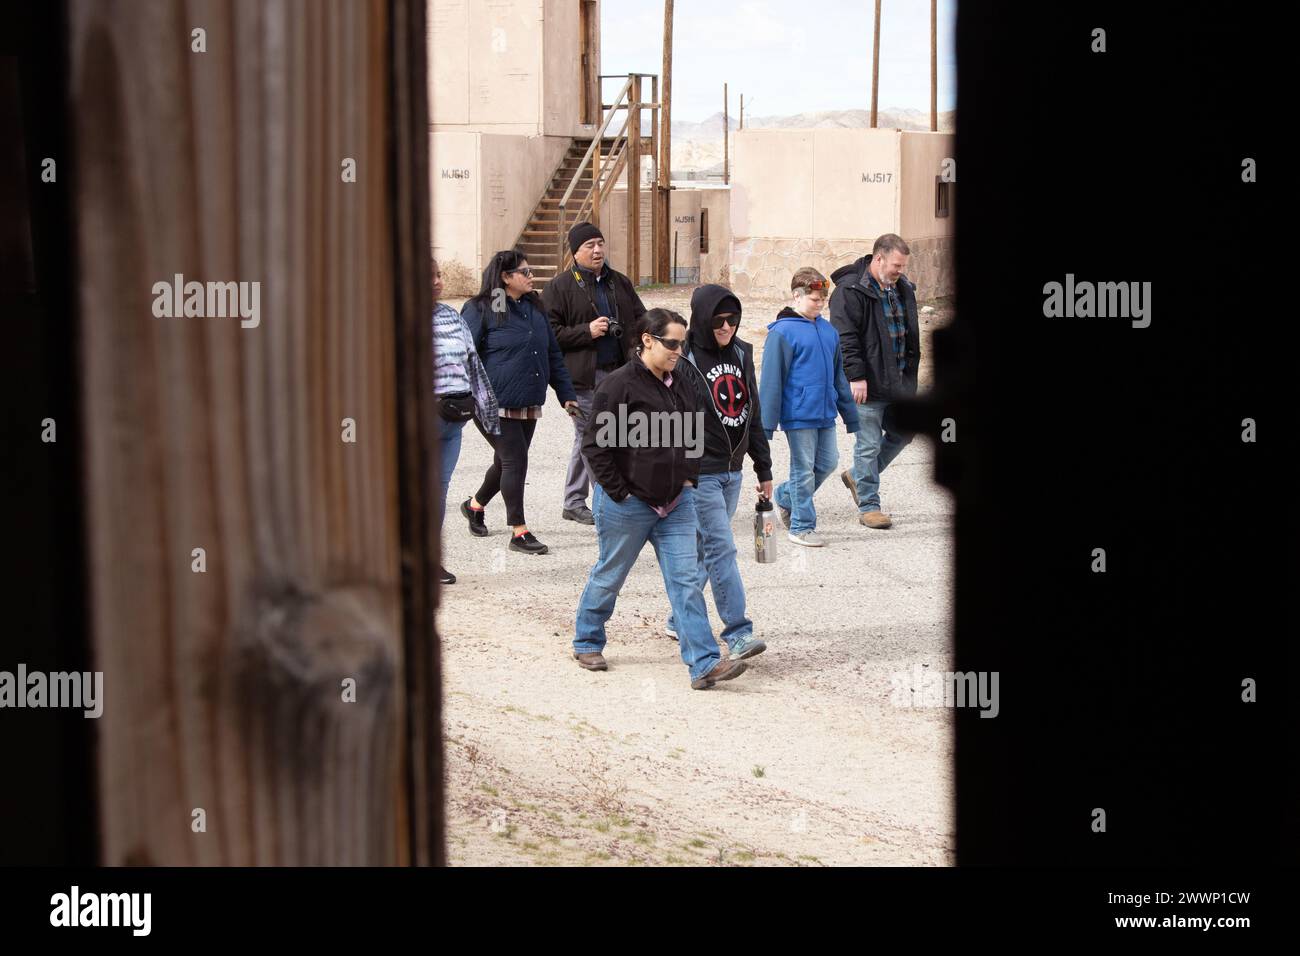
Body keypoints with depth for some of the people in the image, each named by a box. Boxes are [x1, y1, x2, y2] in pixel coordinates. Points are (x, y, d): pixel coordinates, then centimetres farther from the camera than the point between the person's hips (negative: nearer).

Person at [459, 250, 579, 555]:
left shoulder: (534, 307, 14)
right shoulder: (480, 309, -8)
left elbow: (553, 354, 20)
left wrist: (566, 394, 17)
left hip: (529, 404, 7)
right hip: (495, 404, -7)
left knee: (507, 462, 16)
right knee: (515, 461, -9)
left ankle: (475, 505, 41)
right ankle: (519, 532, -1)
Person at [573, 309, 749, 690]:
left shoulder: (681, 386, 8)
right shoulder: (619, 385, -15)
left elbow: (692, 438, 23)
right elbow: (595, 445, -14)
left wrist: (689, 479, 11)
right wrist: (618, 492, -14)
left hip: (675, 503, 6)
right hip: (627, 505, -6)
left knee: (686, 580, -3)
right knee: (609, 576, 11)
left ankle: (704, 663, -8)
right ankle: (587, 642, 33)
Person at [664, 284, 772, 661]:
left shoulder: (741, 354, 9)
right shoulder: (684, 362, -12)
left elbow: (753, 415, 16)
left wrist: (764, 469, 17)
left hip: (732, 472, 7)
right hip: (699, 472, -7)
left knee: (704, 549, 14)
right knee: (721, 549, -10)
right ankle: (738, 633, -10)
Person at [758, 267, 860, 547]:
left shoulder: (828, 332, 10)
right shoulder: (782, 332, -11)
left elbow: (838, 376, 17)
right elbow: (771, 381, -11)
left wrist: (850, 416, 18)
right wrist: (766, 425, -13)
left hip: (825, 414, 7)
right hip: (798, 415, -7)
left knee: (828, 463, 12)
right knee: (803, 469, 1)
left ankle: (786, 498, 33)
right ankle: (802, 526, 12)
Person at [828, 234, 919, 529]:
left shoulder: (902, 289, 12)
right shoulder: (850, 290, -13)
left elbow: (910, 334, 22)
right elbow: (845, 338, -17)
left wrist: (911, 369, 18)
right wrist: (856, 376, -21)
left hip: (899, 382, 8)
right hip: (868, 383, -8)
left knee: (903, 433, 16)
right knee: (869, 444, -2)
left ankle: (857, 477, 33)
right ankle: (868, 506, 8)